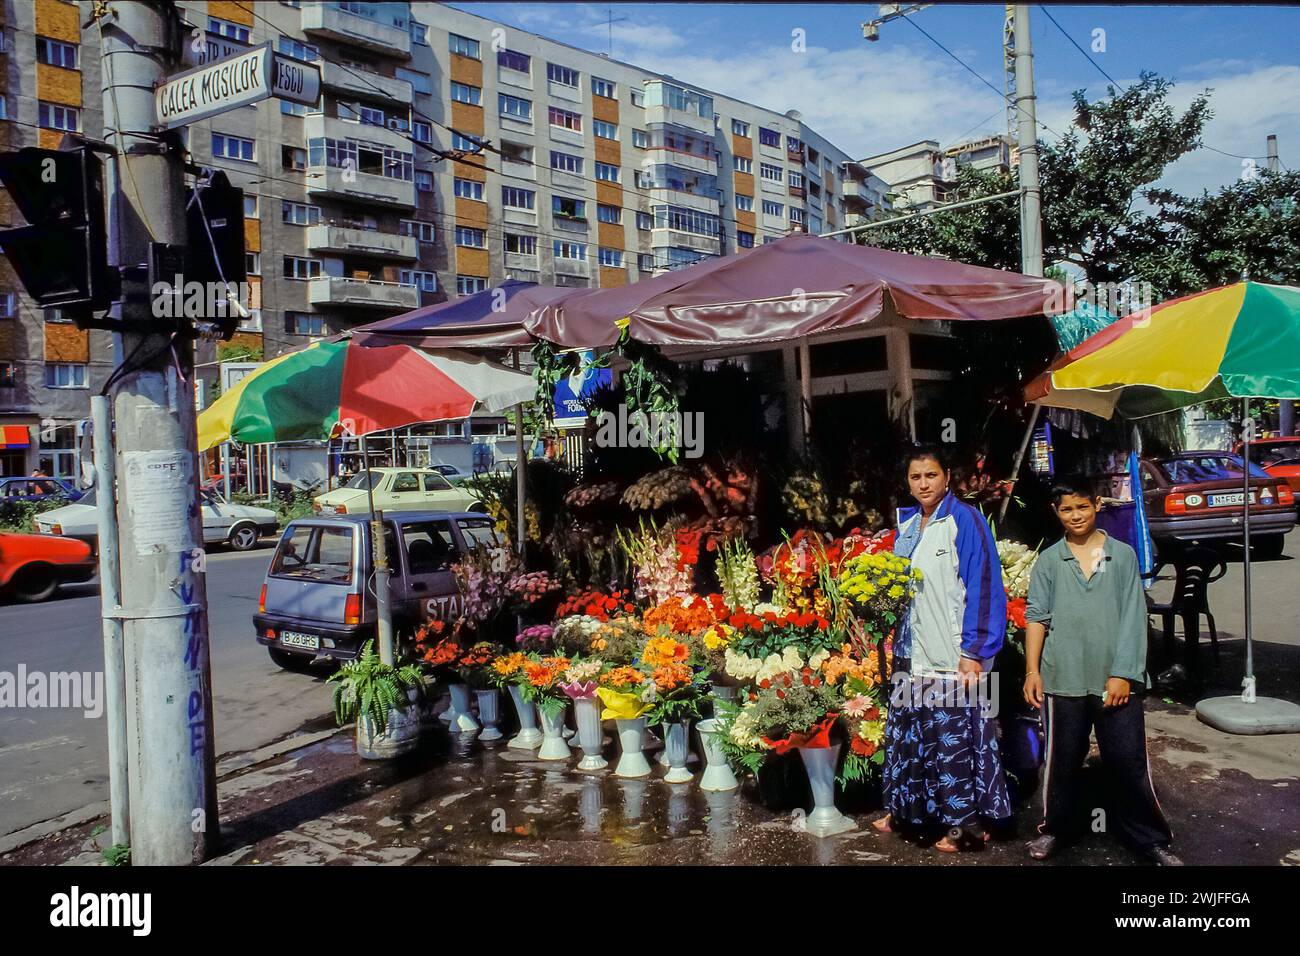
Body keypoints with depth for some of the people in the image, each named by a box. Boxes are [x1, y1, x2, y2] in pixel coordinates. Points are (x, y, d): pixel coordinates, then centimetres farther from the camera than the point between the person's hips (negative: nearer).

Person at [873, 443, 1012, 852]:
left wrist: (973, 652, -15)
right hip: (912, 653, 7)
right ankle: (903, 809, 27)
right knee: (907, 731, 13)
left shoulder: (964, 519, -8)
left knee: (954, 737, -1)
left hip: (952, 656, -6)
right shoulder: (906, 525, 12)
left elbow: (983, 588, -12)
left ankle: (967, 824, 12)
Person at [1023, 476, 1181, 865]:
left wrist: (1122, 674, -8)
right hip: (1064, 679, 1)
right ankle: (1056, 827, 27)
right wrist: (1032, 670, -4)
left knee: (1129, 761, 2)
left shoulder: (1122, 555, 4)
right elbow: (1037, 617, 3)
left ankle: (1149, 839, 18)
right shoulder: (1049, 560, 6)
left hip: (1116, 679, -1)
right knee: (1062, 759, 9)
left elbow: (1133, 618, -1)